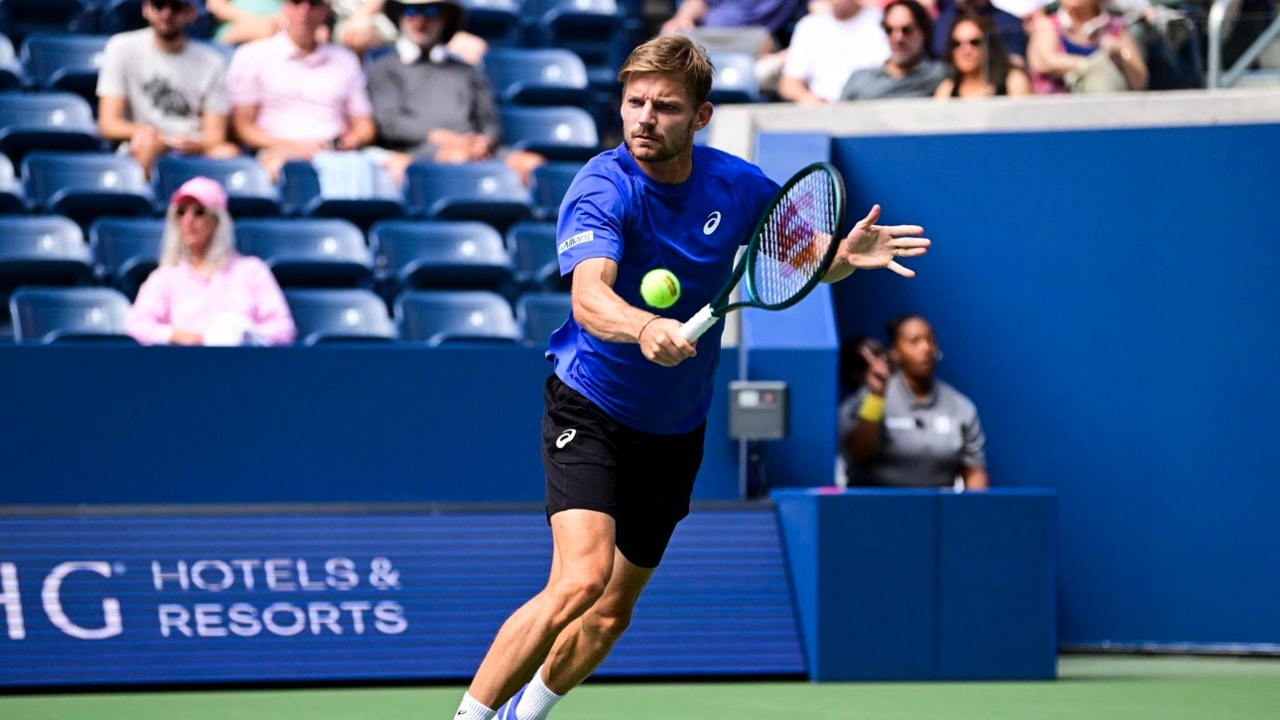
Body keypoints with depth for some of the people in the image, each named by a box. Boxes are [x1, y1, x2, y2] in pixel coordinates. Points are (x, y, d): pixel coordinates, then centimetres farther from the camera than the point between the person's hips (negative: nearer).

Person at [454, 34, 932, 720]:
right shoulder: (603, 188, -22)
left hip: (674, 430, 6)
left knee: (611, 614, 16)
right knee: (581, 579, -27)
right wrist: (644, 328, -62)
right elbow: (589, 296, -40)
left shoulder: (735, 184, -6)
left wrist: (847, 253, -12)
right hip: (591, 410, -5)